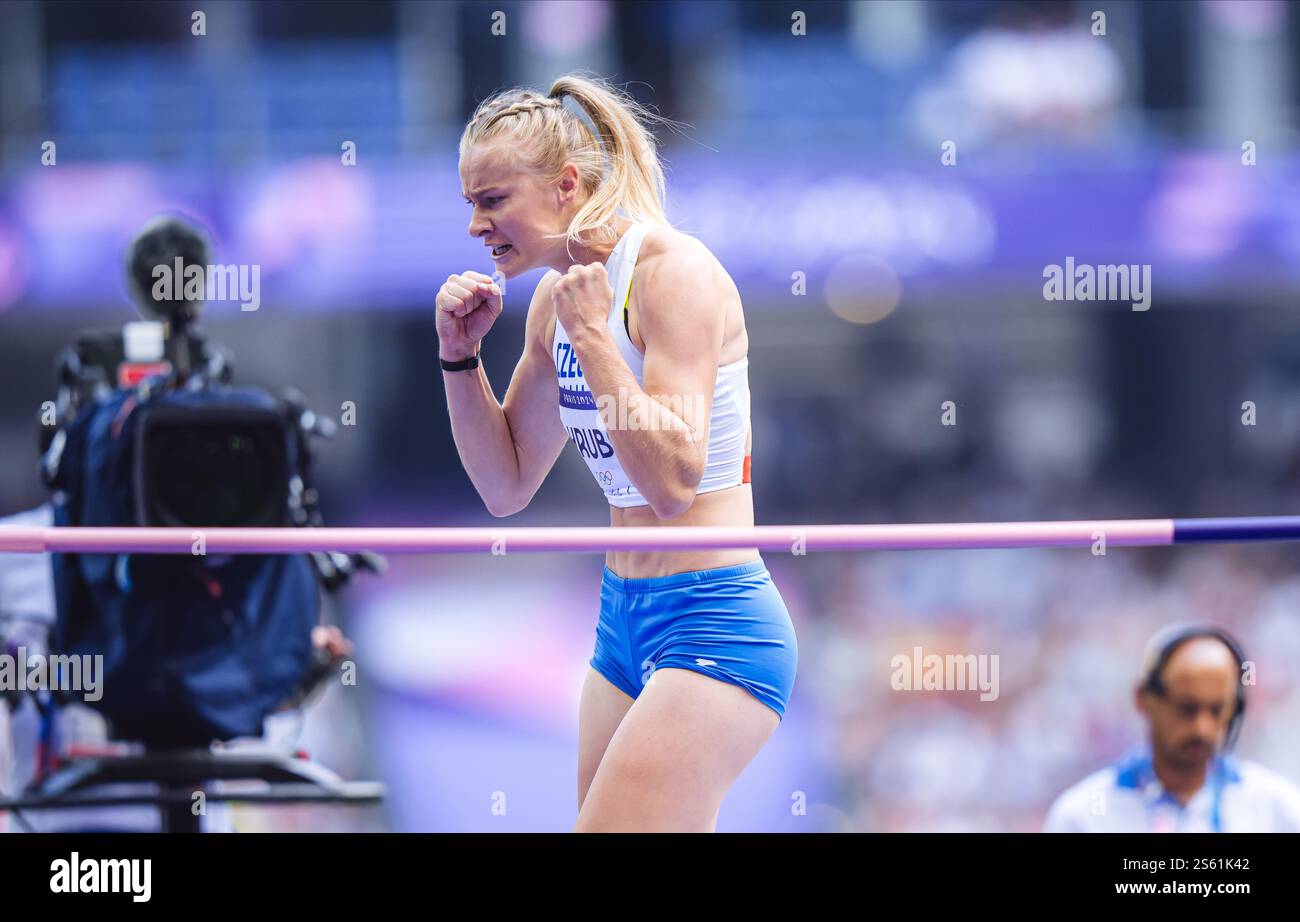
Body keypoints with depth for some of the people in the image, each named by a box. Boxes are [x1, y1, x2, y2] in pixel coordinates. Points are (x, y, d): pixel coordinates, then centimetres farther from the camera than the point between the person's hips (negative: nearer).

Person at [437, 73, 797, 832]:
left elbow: (672, 482, -24)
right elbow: (507, 485, 18)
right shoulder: (559, 298, 10)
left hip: (711, 622, -9)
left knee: (614, 827, -16)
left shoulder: (671, 271, -15)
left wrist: (591, 335, -21)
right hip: (625, 619, 9)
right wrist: (461, 355, 5)